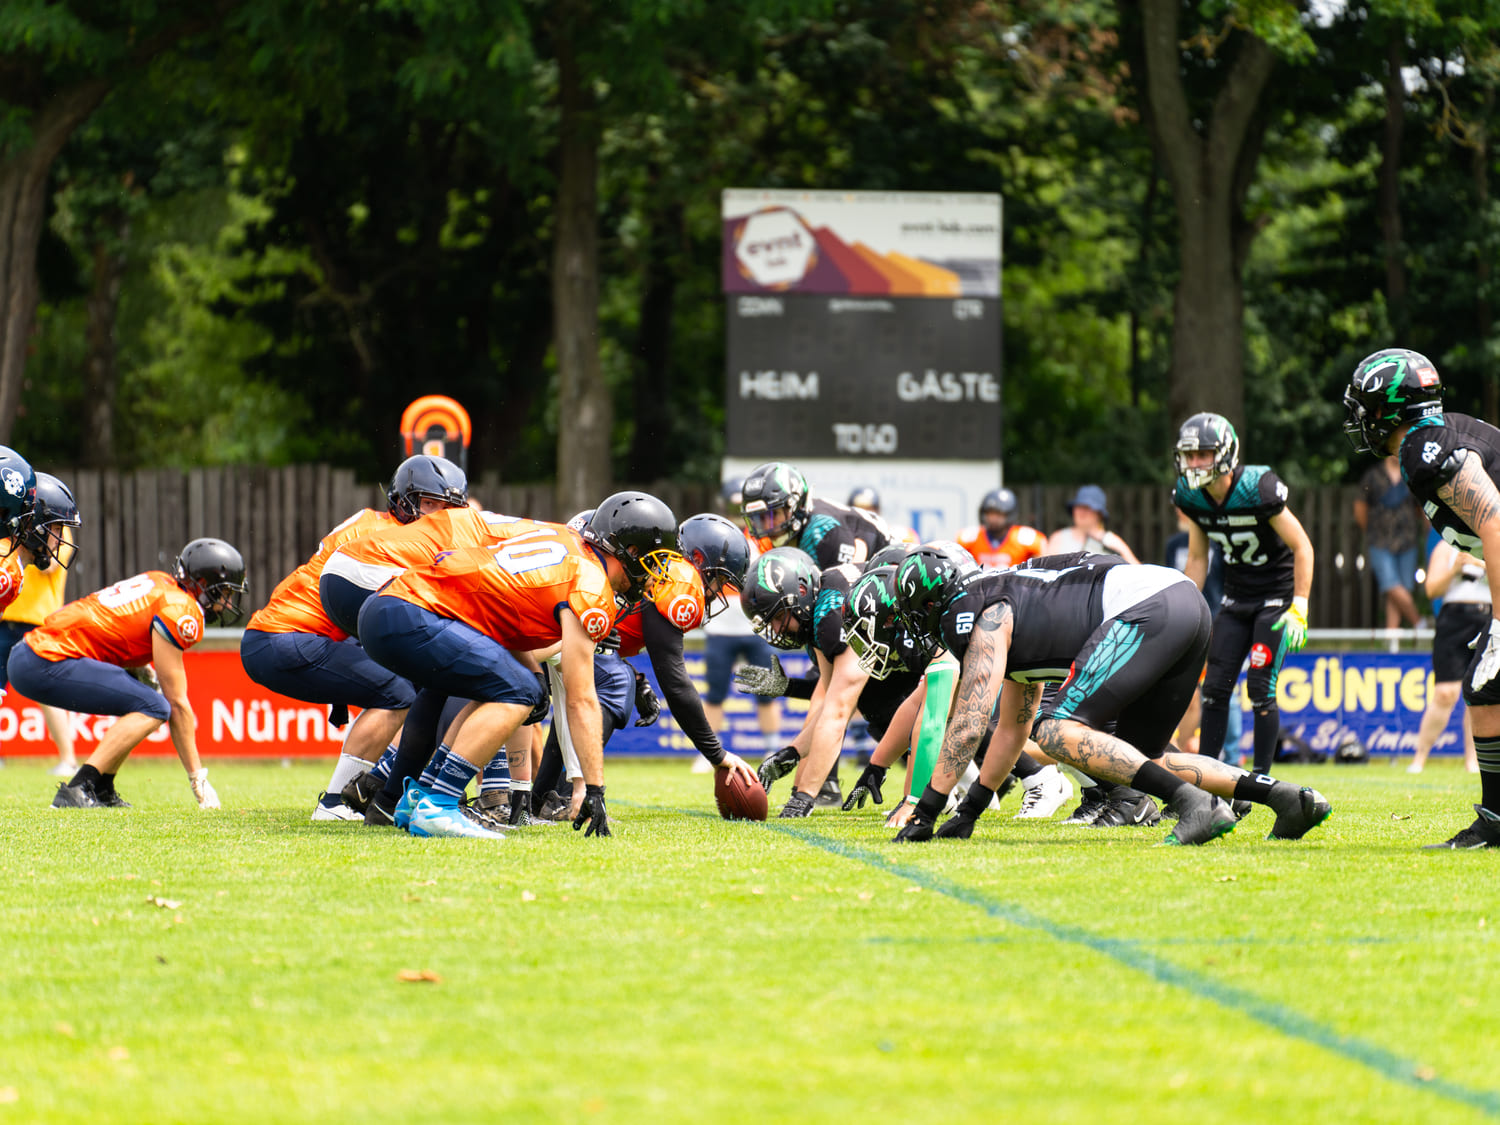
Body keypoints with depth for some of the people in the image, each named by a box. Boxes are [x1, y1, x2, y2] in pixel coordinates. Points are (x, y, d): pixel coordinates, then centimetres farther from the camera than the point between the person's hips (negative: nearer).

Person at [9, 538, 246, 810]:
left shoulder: (158, 583, 16)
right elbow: (177, 702, -9)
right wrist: (198, 778, -5)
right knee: (153, 708, -14)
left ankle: (101, 792, 15)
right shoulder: (180, 610, -10)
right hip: (47, 664, -10)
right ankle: (76, 791, -18)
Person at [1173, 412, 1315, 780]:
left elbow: (1302, 547, -17)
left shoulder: (1257, 490, -25)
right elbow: (1197, 559, 9)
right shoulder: (1192, 497, -5)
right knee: (1215, 687, 0)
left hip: (1277, 594, -6)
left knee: (1261, 688, -12)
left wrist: (1298, 610, -20)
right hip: (1236, 598, 6)